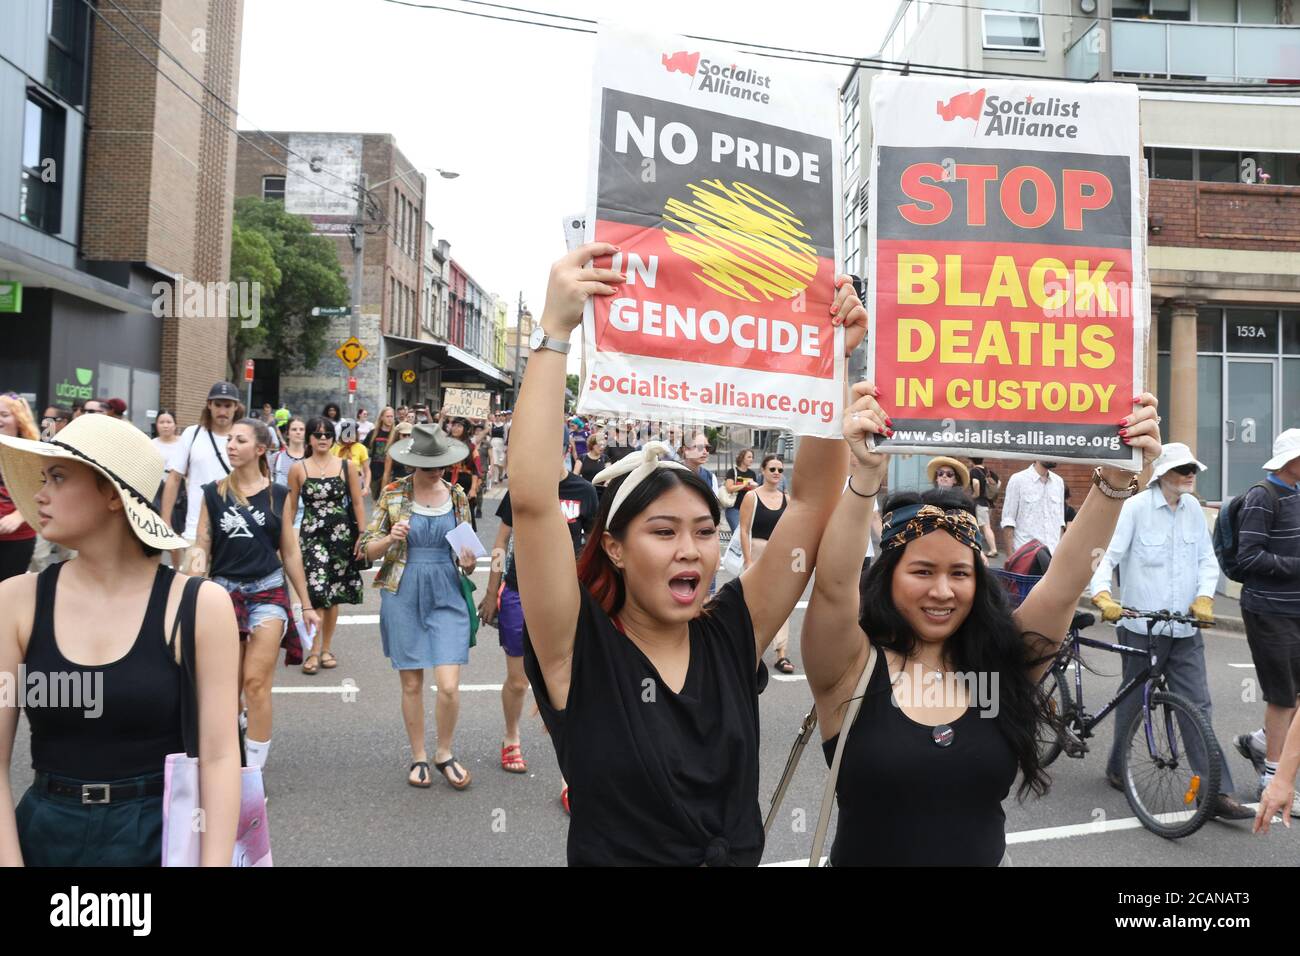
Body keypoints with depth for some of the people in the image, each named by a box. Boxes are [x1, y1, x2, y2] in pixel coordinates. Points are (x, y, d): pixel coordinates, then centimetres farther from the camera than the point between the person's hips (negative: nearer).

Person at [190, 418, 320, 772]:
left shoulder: (277, 494, 3)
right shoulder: (213, 493, 5)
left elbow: (290, 553, 8)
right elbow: (201, 545, 7)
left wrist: (306, 605, 10)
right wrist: (197, 562, -18)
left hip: (268, 591, -2)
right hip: (225, 591, 2)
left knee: (256, 681, -8)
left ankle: (255, 766, 0)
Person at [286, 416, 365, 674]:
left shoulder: (346, 466, 2)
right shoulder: (298, 469, 2)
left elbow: (357, 503, 5)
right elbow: (290, 507, 7)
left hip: (341, 534, 1)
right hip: (311, 534, -1)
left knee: (334, 594, 8)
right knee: (317, 591, -14)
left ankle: (325, 648, 23)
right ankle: (314, 651, -2)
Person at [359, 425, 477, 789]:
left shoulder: (457, 496, 4)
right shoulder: (393, 493, -1)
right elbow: (367, 547, 4)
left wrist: (468, 561, -9)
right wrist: (390, 538, -17)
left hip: (446, 596, 1)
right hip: (403, 595, 0)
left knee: (449, 685, -6)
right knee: (411, 684, 8)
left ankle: (445, 753, 18)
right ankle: (418, 757, 26)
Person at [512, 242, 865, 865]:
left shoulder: (732, 635, -8)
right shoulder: (580, 651, -17)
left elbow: (813, 499, -9)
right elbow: (532, 500, -29)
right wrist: (554, 331, -30)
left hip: (741, 855, 3)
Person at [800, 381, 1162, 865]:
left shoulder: (999, 664, -4)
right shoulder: (853, 669, -13)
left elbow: (1066, 579, -13)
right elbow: (833, 585, -29)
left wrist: (1115, 481, -25)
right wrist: (865, 476, -41)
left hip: (985, 856, 2)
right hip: (866, 853, -2)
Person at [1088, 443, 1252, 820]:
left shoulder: (1193, 508, 7)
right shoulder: (1135, 507, -10)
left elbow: (1207, 558, 11)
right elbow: (1107, 554, -15)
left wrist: (1204, 596, -5)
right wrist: (1102, 595, -28)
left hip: (1185, 627, 4)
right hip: (1140, 623, -4)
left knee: (1198, 706, 1)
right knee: (1133, 700, 10)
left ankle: (1218, 792, 3)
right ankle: (1116, 768, 31)